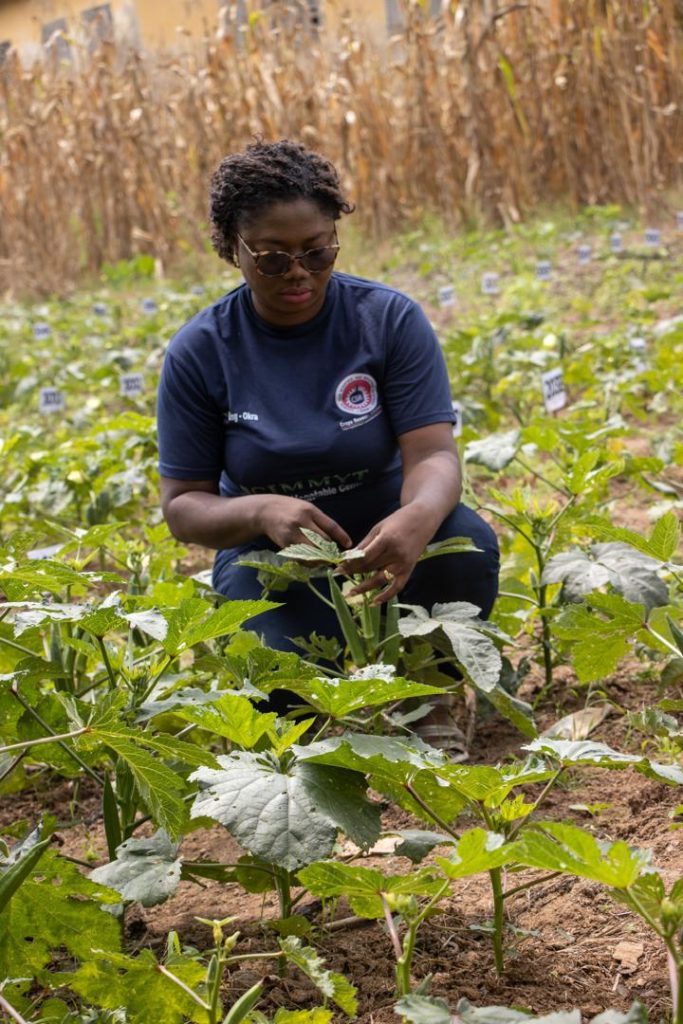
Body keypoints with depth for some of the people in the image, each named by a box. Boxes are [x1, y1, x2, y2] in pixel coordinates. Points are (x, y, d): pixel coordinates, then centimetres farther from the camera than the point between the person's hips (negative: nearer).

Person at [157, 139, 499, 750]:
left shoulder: (390, 319, -12)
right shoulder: (199, 352, -11)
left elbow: (433, 454, -19)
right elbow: (183, 504, -8)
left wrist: (419, 516, -45)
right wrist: (260, 511, -32)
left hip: (382, 535, 1)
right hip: (274, 551, 0)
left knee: (467, 545, -33)